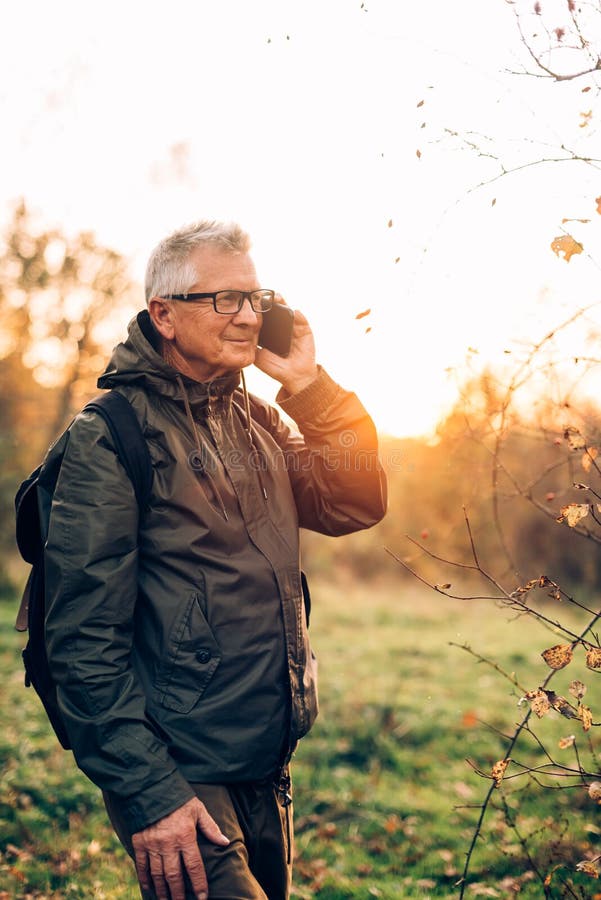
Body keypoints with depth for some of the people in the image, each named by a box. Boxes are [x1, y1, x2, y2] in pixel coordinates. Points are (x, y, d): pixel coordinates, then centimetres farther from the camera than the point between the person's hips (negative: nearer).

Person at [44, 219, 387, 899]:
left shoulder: (259, 421, 11)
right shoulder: (110, 436, -12)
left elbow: (358, 505, 4)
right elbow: (84, 638, -16)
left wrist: (307, 385, -4)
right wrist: (149, 794, -20)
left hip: (268, 769, 7)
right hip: (177, 780, -7)